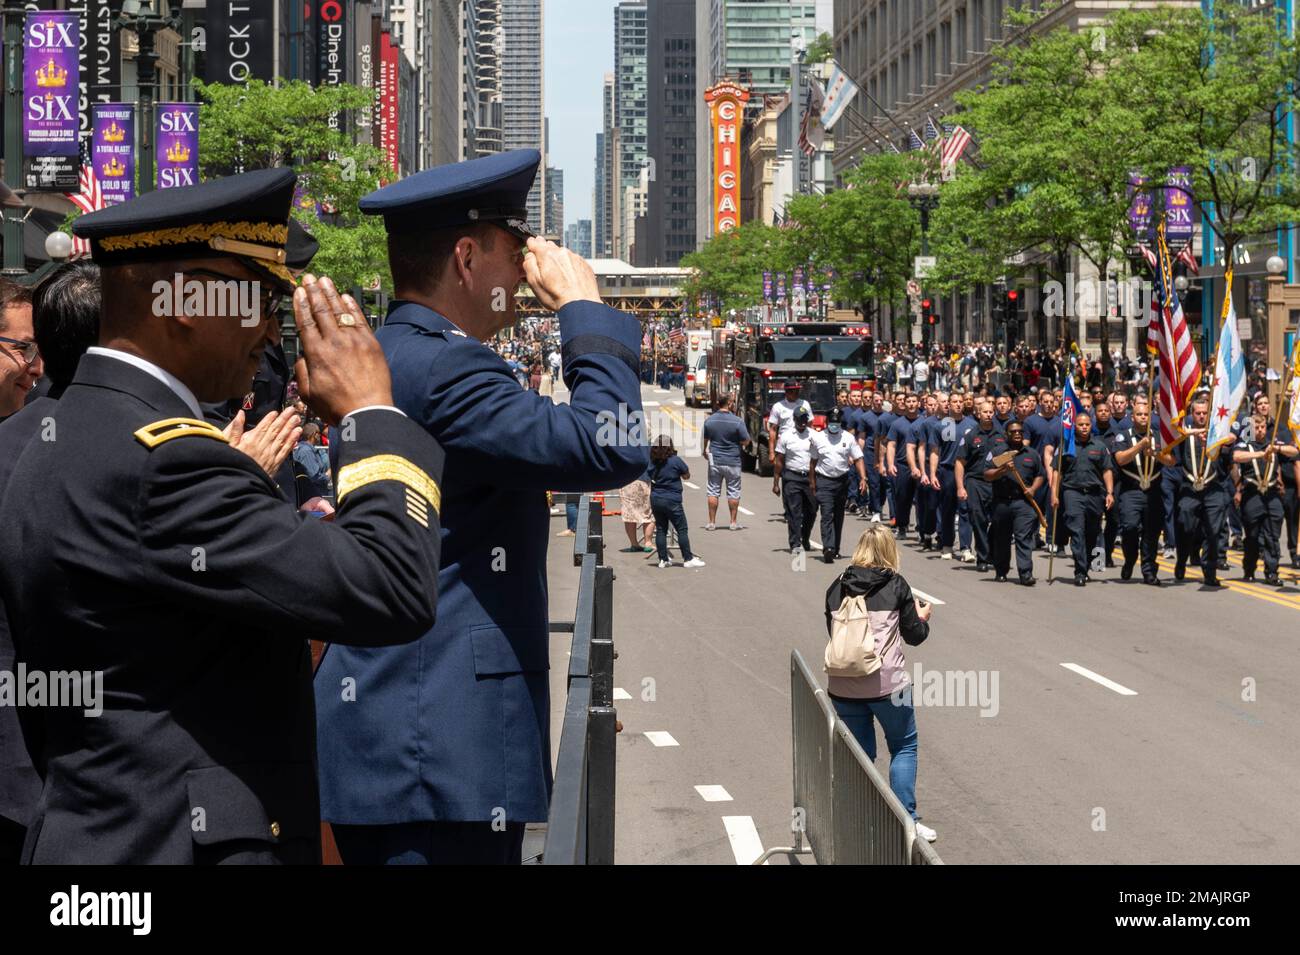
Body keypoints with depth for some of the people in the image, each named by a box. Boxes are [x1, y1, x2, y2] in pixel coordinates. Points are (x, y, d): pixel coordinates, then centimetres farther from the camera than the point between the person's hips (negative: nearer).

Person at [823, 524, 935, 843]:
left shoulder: (837, 587, 4)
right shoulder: (895, 586, -4)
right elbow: (914, 635, 2)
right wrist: (923, 618, 23)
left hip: (842, 684, 3)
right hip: (887, 683, -3)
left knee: (859, 753, 15)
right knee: (904, 746, 14)